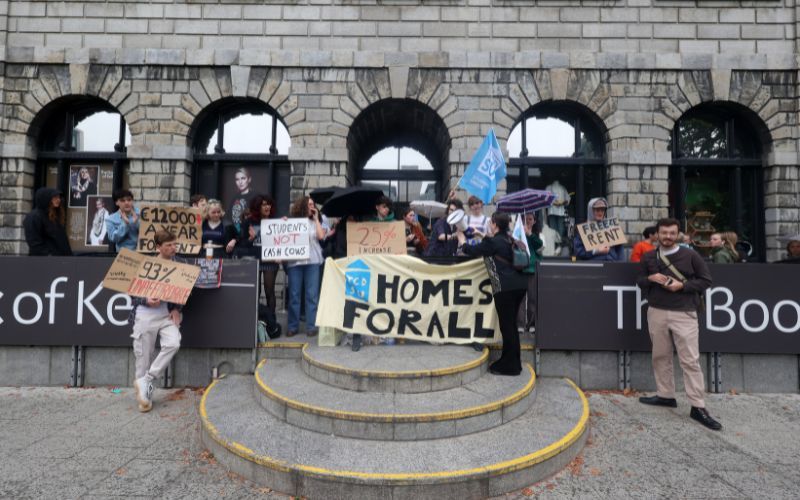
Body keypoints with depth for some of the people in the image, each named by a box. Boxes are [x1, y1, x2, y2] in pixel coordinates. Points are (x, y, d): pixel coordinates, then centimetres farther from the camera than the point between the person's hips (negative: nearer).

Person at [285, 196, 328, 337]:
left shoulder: (316, 223, 13)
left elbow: (321, 236, -5)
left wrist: (316, 218, 3)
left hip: (313, 261, 1)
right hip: (294, 262, 0)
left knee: (312, 295, -1)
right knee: (294, 295, 3)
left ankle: (311, 326, 4)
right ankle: (292, 326, 10)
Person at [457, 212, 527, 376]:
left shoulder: (492, 242, -8)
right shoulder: (507, 240, 16)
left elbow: (471, 250, 1)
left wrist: (461, 238, 19)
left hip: (505, 288, -9)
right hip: (518, 285, 9)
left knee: (507, 326, 0)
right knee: (511, 325, 17)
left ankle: (509, 366, 9)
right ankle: (511, 362, 26)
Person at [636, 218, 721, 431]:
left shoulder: (690, 255, 1)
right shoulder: (648, 257, 10)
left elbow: (706, 281, 3)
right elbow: (639, 281, 16)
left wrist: (682, 285, -12)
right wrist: (650, 278, -6)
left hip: (684, 313, -3)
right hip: (656, 313, 4)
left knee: (690, 360, -5)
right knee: (660, 356, 12)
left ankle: (698, 407, 1)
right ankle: (666, 395, 25)